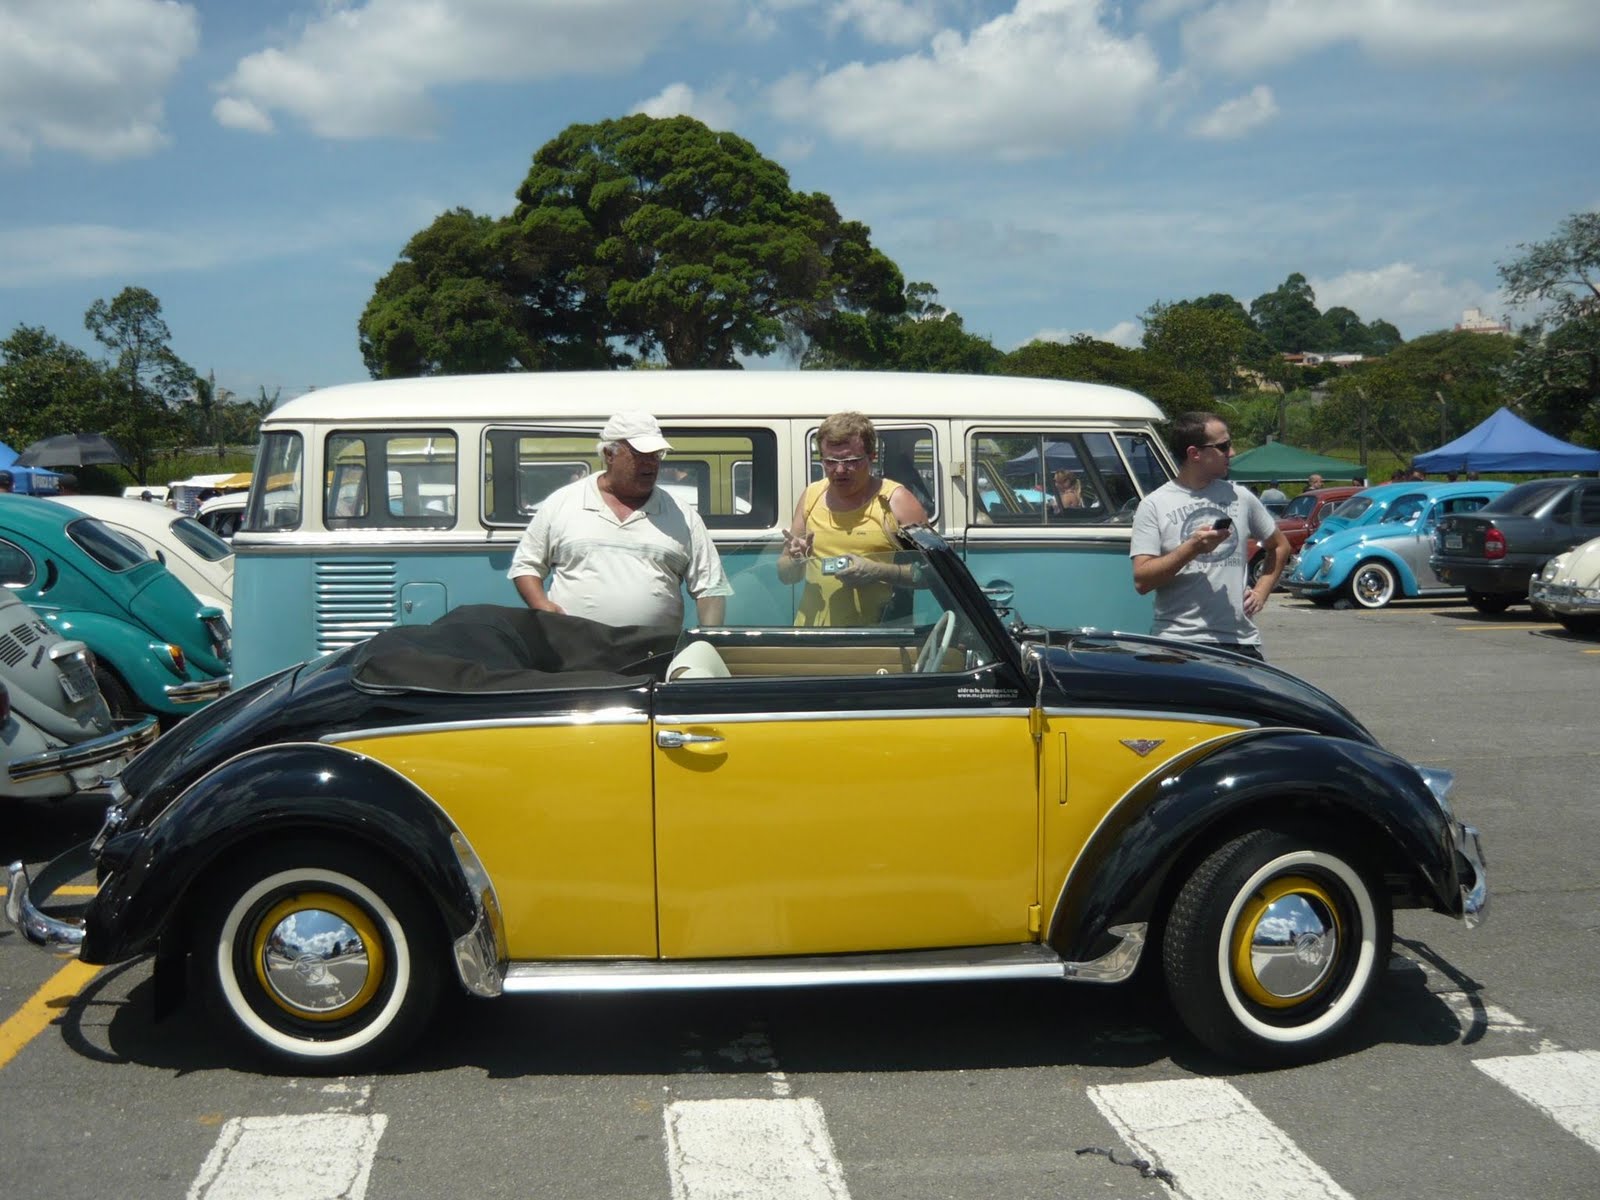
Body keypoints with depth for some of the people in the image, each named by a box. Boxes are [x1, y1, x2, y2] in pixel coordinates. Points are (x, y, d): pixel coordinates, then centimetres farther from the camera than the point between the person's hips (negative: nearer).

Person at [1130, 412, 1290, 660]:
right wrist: (1192, 548, -16)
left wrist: (1261, 591, 12)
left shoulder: (1240, 497, 12)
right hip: (1178, 642, -4)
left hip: (1241, 641, 4)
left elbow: (1279, 546, 26)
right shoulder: (1155, 505, 0)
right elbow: (1141, 581, -8)